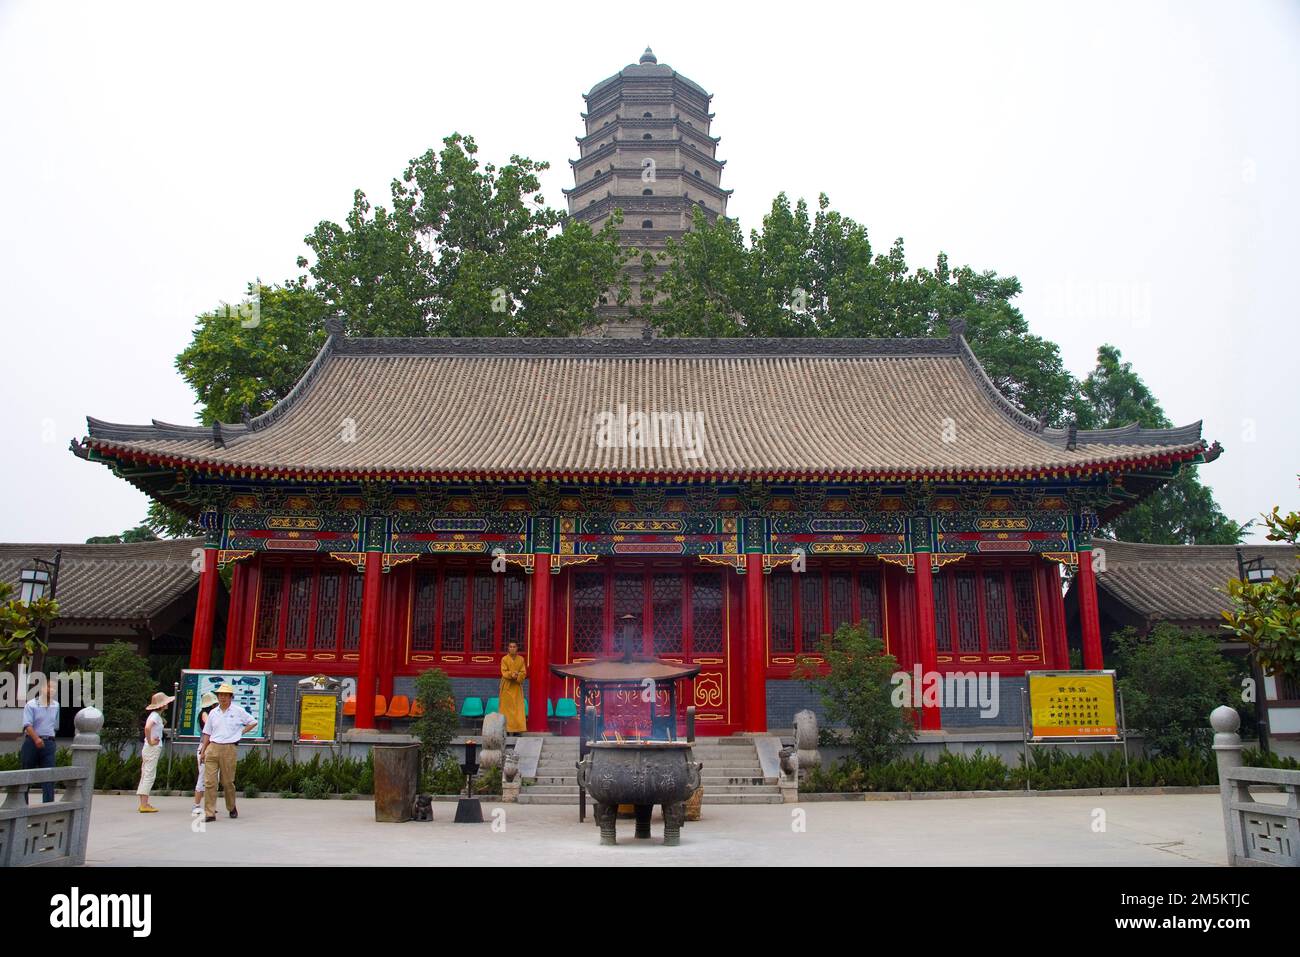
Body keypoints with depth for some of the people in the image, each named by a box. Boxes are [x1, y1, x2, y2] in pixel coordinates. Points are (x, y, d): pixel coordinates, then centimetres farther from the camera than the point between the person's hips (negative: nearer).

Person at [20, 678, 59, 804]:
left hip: (48, 743, 3)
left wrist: (48, 738, 14)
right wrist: (36, 739, -28)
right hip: (31, 742, -3)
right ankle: (23, 803, 21)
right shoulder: (31, 705, -7)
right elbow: (27, 725, -16)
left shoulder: (56, 706, 8)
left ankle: (48, 804, -7)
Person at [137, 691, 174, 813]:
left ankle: (143, 804, 16)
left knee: (146, 776, 11)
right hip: (152, 749, -10)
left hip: (150, 749, 10)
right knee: (149, 776, -7)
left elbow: (147, 728, 28)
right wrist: (149, 741, -22)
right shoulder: (155, 716, -14)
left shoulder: (156, 715, 14)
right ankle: (144, 805, -5)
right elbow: (147, 727, -31)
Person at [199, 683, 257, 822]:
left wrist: (241, 732, 4)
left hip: (229, 749, -2)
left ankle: (232, 808, 26)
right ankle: (209, 813, -5)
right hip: (212, 748, 2)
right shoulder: (213, 713, 11)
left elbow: (253, 722, 13)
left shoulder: (238, 711, 3)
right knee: (209, 781, -7)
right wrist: (203, 751, 12)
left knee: (227, 782, 5)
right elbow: (207, 733, 16)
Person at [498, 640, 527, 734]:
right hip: (507, 686, -2)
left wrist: (517, 676, -21)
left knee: (518, 707, -2)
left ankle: (517, 729, -1)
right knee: (506, 707, -2)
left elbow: (524, 673, -1)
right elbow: (504, 672, -11)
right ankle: (506, 729, 1)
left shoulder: (521, 659, 4)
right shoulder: (504, 659, -3)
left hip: (517, 687, 2)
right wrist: (511, 674, -29)